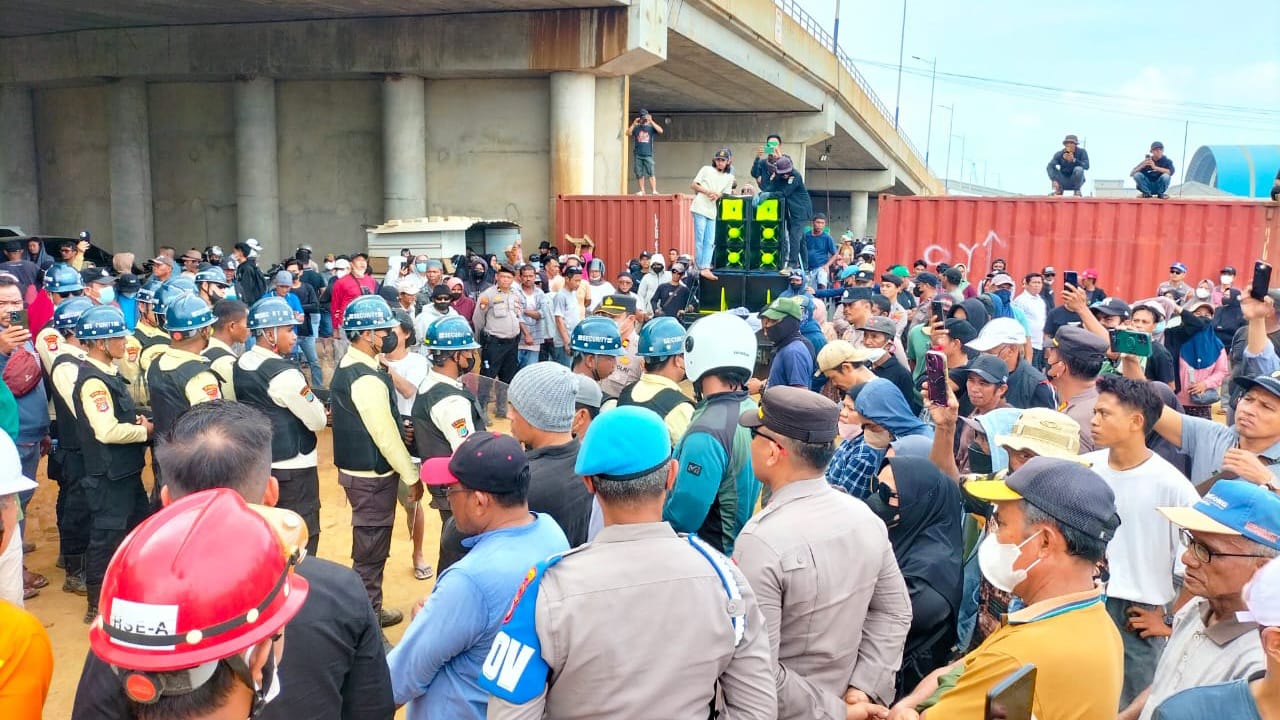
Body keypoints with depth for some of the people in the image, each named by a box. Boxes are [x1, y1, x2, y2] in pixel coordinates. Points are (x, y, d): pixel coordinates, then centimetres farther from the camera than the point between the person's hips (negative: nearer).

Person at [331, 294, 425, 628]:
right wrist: (411, 477, -12)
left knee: (369, 545, 21)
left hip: (355, 469, 10)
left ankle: (369, 610, 35)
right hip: (372, 476, -10)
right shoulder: (367, 379, -24)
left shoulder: (347, 367, 7)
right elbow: (386, 436, -21)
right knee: (370, 550, 2)